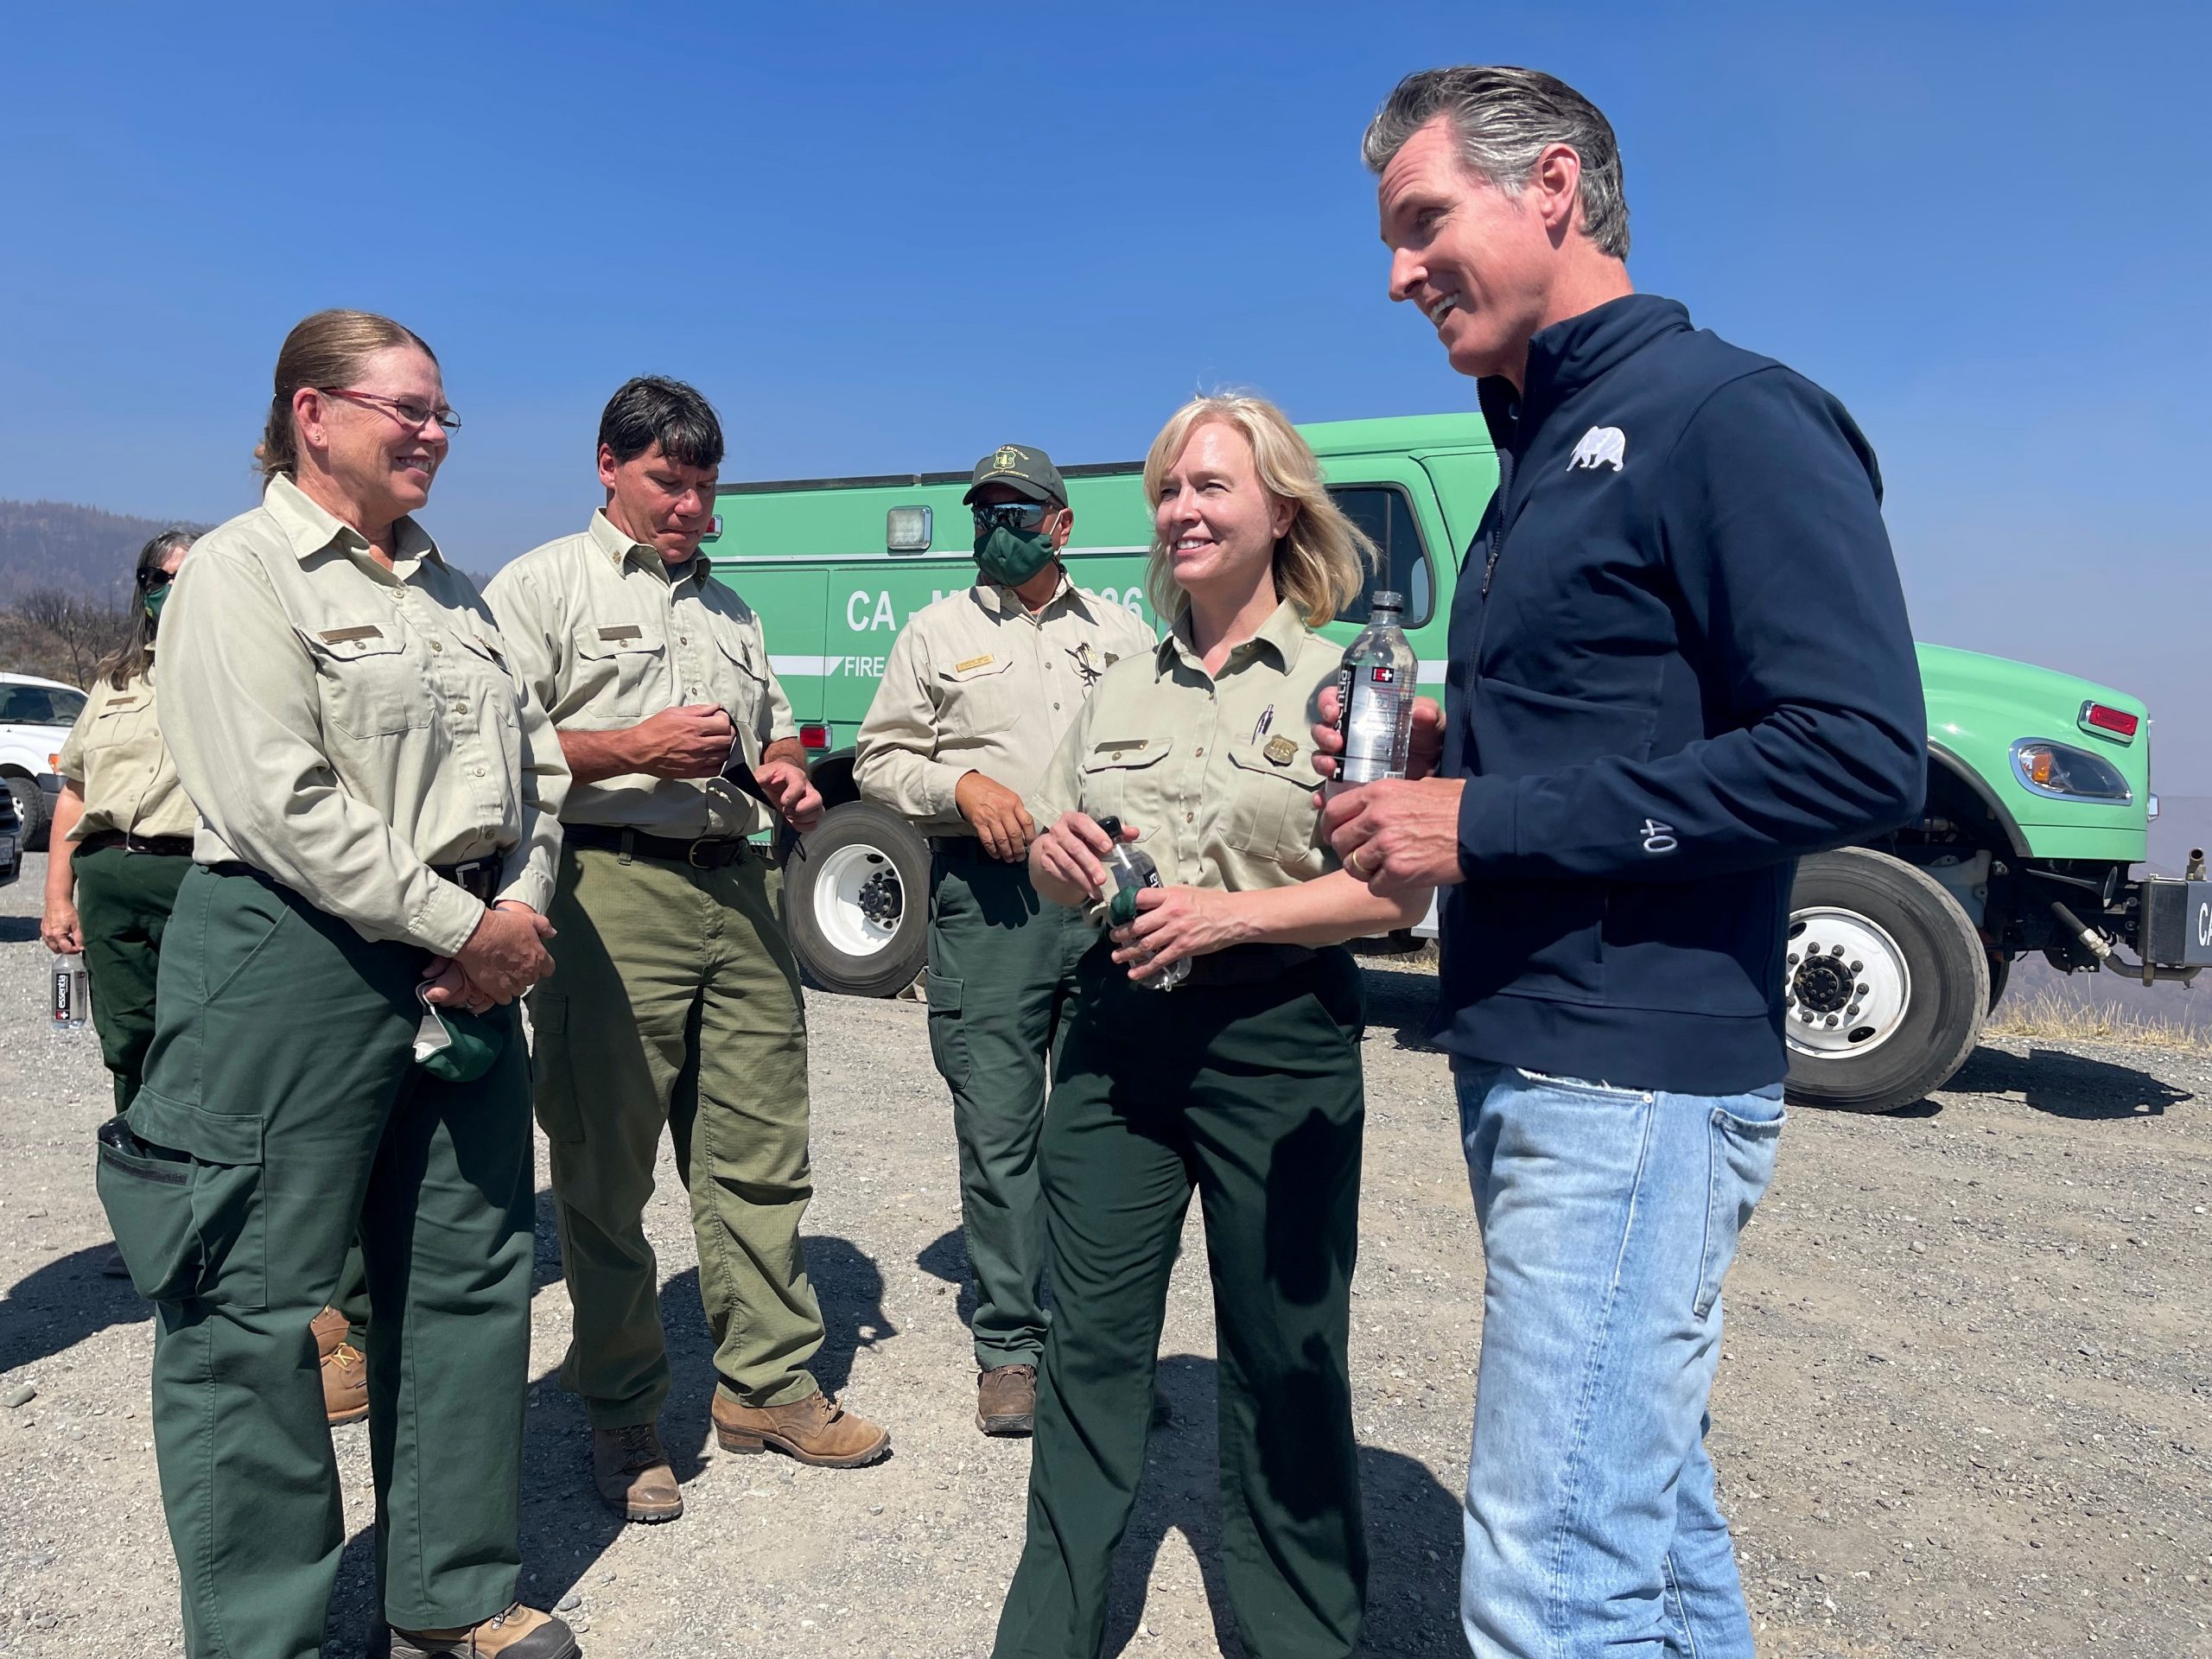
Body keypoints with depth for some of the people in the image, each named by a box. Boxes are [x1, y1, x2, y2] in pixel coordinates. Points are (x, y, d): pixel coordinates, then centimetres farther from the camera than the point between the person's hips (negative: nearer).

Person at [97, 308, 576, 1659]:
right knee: (257, 1307, 2)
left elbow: (536, 764, 14)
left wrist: (519, 910, -3)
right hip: (293, 961, -7)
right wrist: (459, 925, -16)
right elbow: (281, 803, -16)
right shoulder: (244, 572, -5)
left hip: (467, 965, 8)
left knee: (470, 1279, 12)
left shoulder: (451, 589, 17)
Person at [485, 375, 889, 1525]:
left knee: (760, 1155, 7)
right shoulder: (542, 586, 5)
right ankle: (620, 1418, 16)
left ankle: (767, 1384, 20)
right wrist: (633, 750, -13)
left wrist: (789, 780, 8)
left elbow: (776, 735, 29)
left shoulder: (729, 608, 24)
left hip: (739, 891, 6)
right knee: (605, 1168, 2)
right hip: (609, 889, -5)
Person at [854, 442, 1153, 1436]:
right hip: (989, 896, -1)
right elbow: (877, 758, 10)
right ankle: (1010, 1345, 12)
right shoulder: (938, 633, 13)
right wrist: (961, 785, -8)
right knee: (997, 1130, -1)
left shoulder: (1122, 634, 17)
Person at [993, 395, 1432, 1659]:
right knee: (1090, 1342, 10)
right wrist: (1060, 853, -6)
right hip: (1118, 1038, 4)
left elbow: (1396, 891, -10)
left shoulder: (1341, 682, -3)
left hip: (1277, 1044, -4)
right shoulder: (1121, 691, 13)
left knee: (1283, 1360, 9)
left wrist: (1231, 913, -20)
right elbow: (1052, 855, 17)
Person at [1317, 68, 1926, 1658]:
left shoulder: (1728, 417, -10)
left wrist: (1485, 820, -19)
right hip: (1525, 1058, 9)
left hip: (1633, 1077, -9)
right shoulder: (1547, 452, 18)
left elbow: (1862, 754, -21)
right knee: (1646, 1507, 19)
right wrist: (1443, 753, 5)